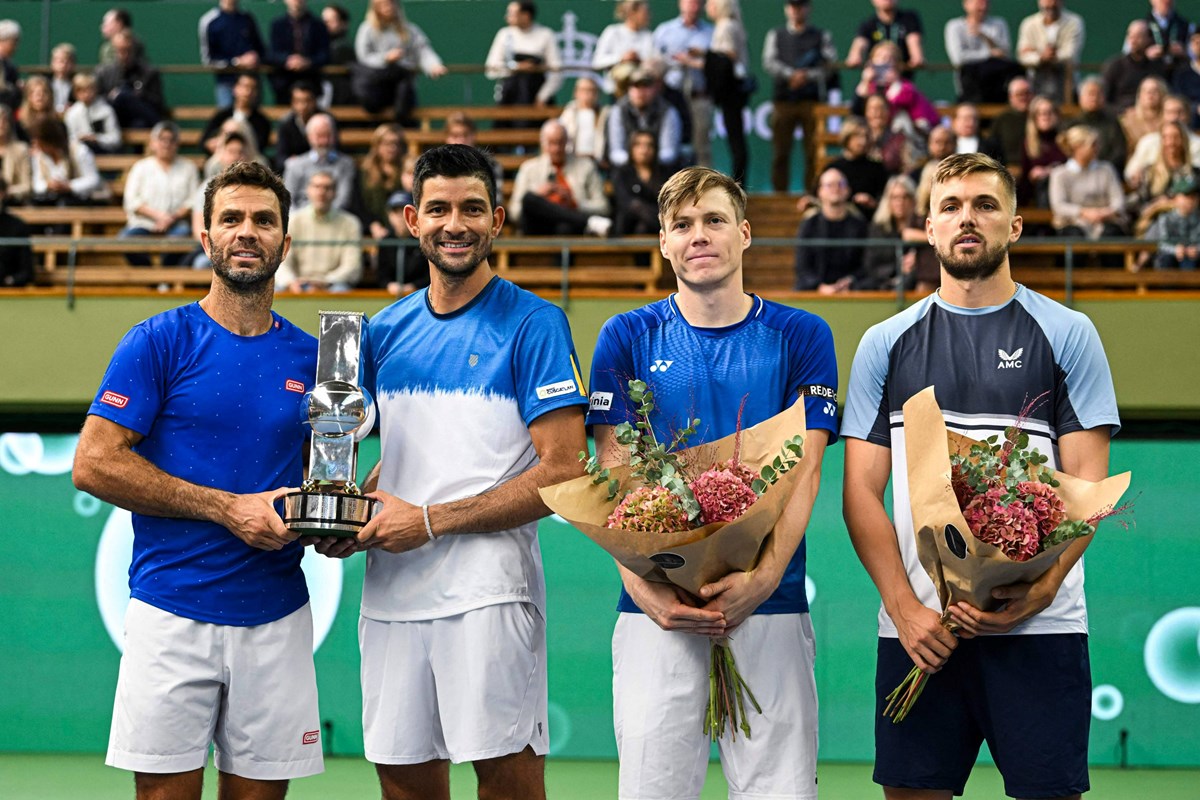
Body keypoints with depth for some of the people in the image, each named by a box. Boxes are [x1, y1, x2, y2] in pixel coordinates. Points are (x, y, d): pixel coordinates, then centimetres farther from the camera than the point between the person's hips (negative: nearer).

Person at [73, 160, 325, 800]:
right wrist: (227, 508, -13)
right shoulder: (159, 342, -2)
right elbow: (93, 464, -9)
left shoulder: (310, 357, 11)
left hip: (277, 619, 4)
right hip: (173, 612, -3)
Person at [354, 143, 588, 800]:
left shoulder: (533, 325, -4)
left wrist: (431, 521, -13)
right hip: (390, 591, 6)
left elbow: (563, 472, -10)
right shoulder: (386, 331, 14)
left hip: (487, 590, -5)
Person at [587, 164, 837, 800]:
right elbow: (615, 475, 3)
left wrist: (763, 578, -16)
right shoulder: (628, 337, 8)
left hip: (769, 604, 0)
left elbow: (802, 471, -1)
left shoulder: (800, 336, 7)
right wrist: (643, 585, -12)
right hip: (656, 606, 0)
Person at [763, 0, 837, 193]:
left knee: (813, 154, -4)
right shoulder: (775, 35, 14)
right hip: (783, 100, 1)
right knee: (780, 153, 0)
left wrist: (807, 76, -15)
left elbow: (830, 66, 0)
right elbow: (769, 63, 0)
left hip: (812, 100, -1)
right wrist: (791, 74, -15)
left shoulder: (821, 36, 10)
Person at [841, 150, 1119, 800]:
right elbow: (862, 492, 6)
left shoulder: (1067, 335, 5)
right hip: (919, 628, 2)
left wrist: (1037, 591, -15)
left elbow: (1086, 482, 0)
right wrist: (904, 606, -8)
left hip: (1039, 626, -1)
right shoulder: (886, 344, 10)